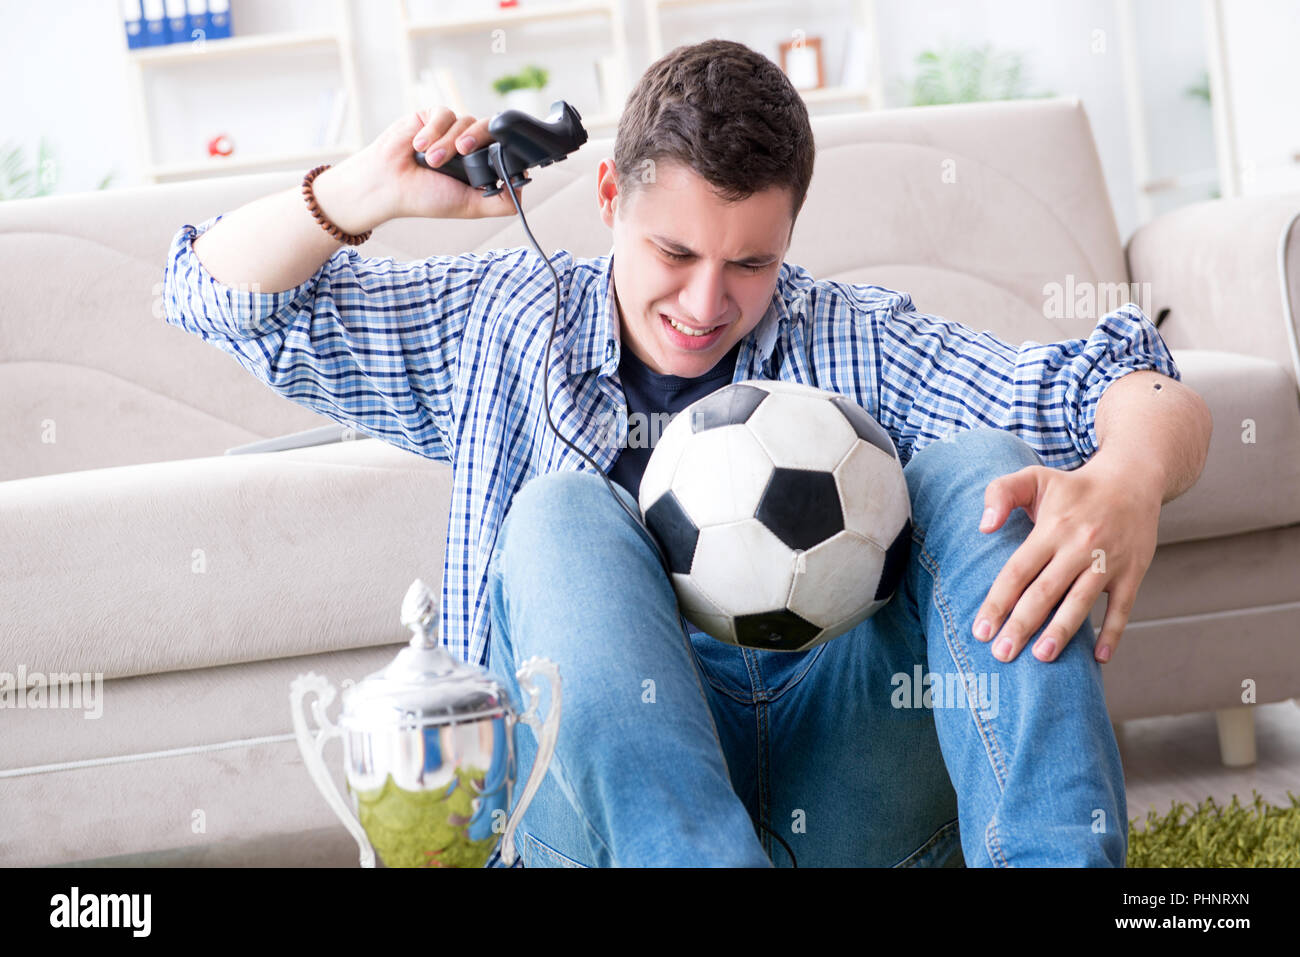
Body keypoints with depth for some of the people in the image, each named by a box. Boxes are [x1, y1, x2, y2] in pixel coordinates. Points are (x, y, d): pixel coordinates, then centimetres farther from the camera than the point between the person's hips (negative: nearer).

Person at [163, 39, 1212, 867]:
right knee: (562, 512, -23)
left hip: (855, 791, 0)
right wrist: (371, 190, -2)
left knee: (975, 464, -17)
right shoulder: (506, 325, 17)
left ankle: (1052, 858, -37)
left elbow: (1144, 395, 0)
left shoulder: (856, 343, 13)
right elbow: (221, 293, 18)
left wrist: (1127, 477, -26)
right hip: (610, 799, 0)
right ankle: (701, 860, -46)